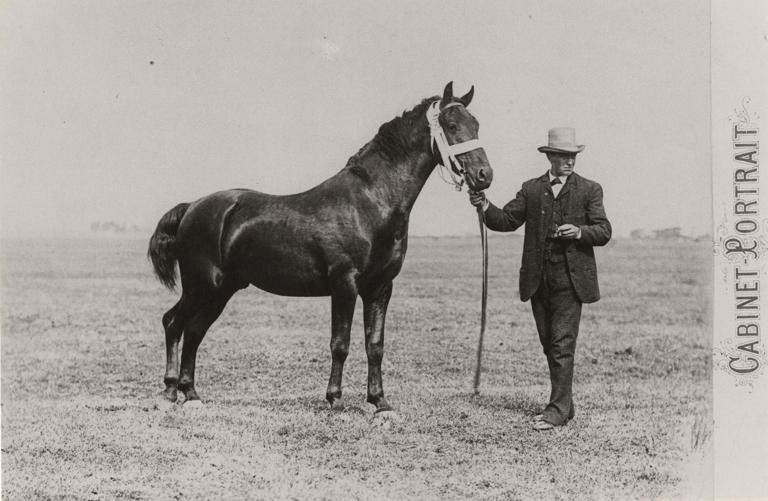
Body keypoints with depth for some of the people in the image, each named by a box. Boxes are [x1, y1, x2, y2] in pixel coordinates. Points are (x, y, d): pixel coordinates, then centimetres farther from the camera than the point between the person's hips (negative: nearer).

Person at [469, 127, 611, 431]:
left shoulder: (589, 190, 3)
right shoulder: (531, 189, 10)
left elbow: (604, 231, -1)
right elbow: (507, 220, 6)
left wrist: (580, 232, -20)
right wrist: (484, 206, -11)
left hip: (570, 279, -4)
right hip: (538, 279, 4)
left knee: (562, 344, -9)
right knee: (550, 345, 10)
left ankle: (558, 409, -6)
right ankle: (566, 405, 21)